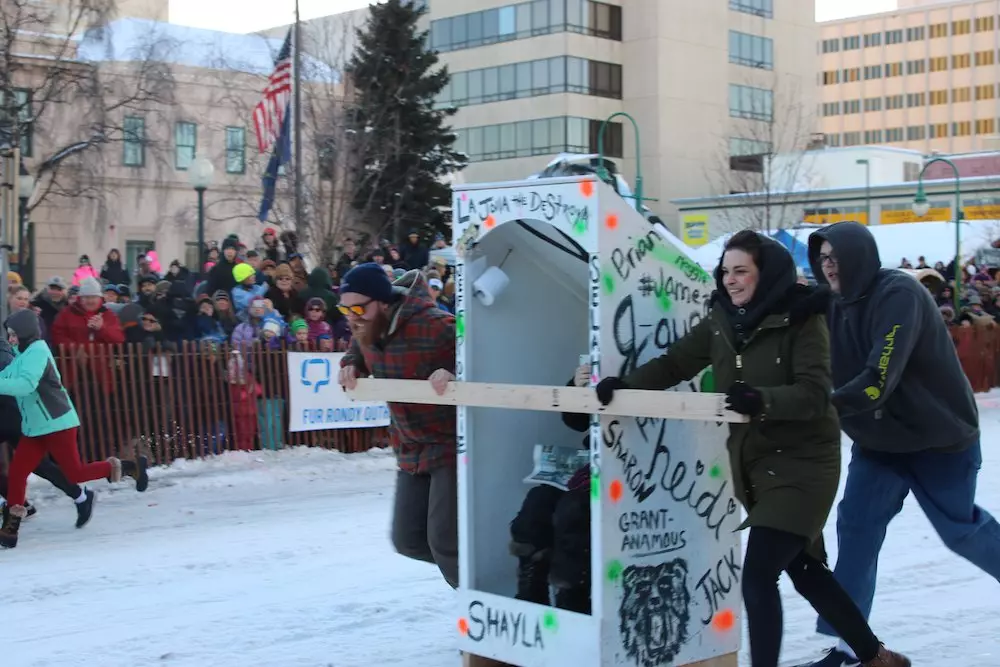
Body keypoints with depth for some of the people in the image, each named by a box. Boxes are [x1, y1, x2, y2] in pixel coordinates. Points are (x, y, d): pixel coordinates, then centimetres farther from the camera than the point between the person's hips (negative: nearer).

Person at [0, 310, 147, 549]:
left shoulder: (37, 351, -19)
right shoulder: (22, 356, 12)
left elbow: (25, 384, -32)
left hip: (57, 424, -9)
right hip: (34, 427, 9)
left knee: (75, 474, -3)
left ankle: (128, 467, 14)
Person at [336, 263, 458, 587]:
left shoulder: (432, 326, -26)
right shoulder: (365, 329, -1)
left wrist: (452, 371, -38)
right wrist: (351, 365, 1)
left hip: (451, 443, -8)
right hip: (411, 449, 8)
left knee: (444, 542, -11)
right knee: (408, 540, 11)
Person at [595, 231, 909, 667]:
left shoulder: (802, 320, -14)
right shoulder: (721, 321, 3)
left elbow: (814, 394, -22)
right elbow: (676, 362, 4)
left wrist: (762, 399, -39)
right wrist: (626, 384, -12)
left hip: (802, 463, -7)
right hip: (751, 464, 7)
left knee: (758, 575, -16)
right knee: (805, 571, 18)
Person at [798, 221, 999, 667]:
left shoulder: (899, 295, -26)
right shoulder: (834, 306, -2)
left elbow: (879, 379, -36)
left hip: (940, 435, -6)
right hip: (879, 441, 6)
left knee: (959, 529, 11)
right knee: (856, 528, -5)